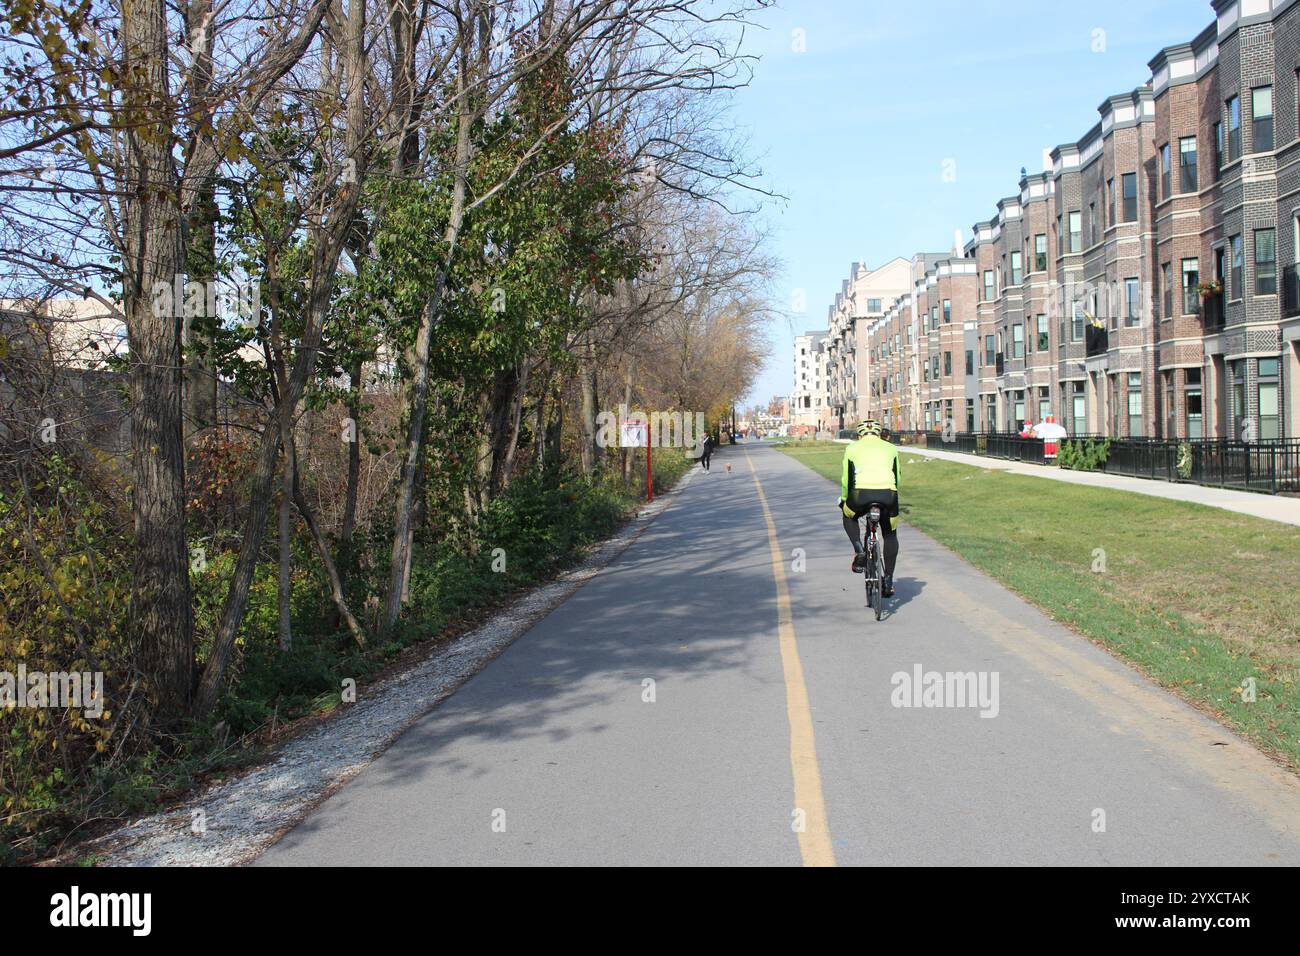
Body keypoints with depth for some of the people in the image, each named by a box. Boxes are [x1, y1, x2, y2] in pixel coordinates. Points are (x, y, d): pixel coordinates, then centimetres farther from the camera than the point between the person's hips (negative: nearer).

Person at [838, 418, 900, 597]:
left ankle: (859, 550, 11)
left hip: (862, 493, -1)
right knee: (890, 535, 24)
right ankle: (888, 579, 19)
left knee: (848, 516, 33)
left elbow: (846, 479, 24)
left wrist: (844, 499, 40)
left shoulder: (852, 448, 22)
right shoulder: (890, 448, 26)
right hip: (887, 494, 1)